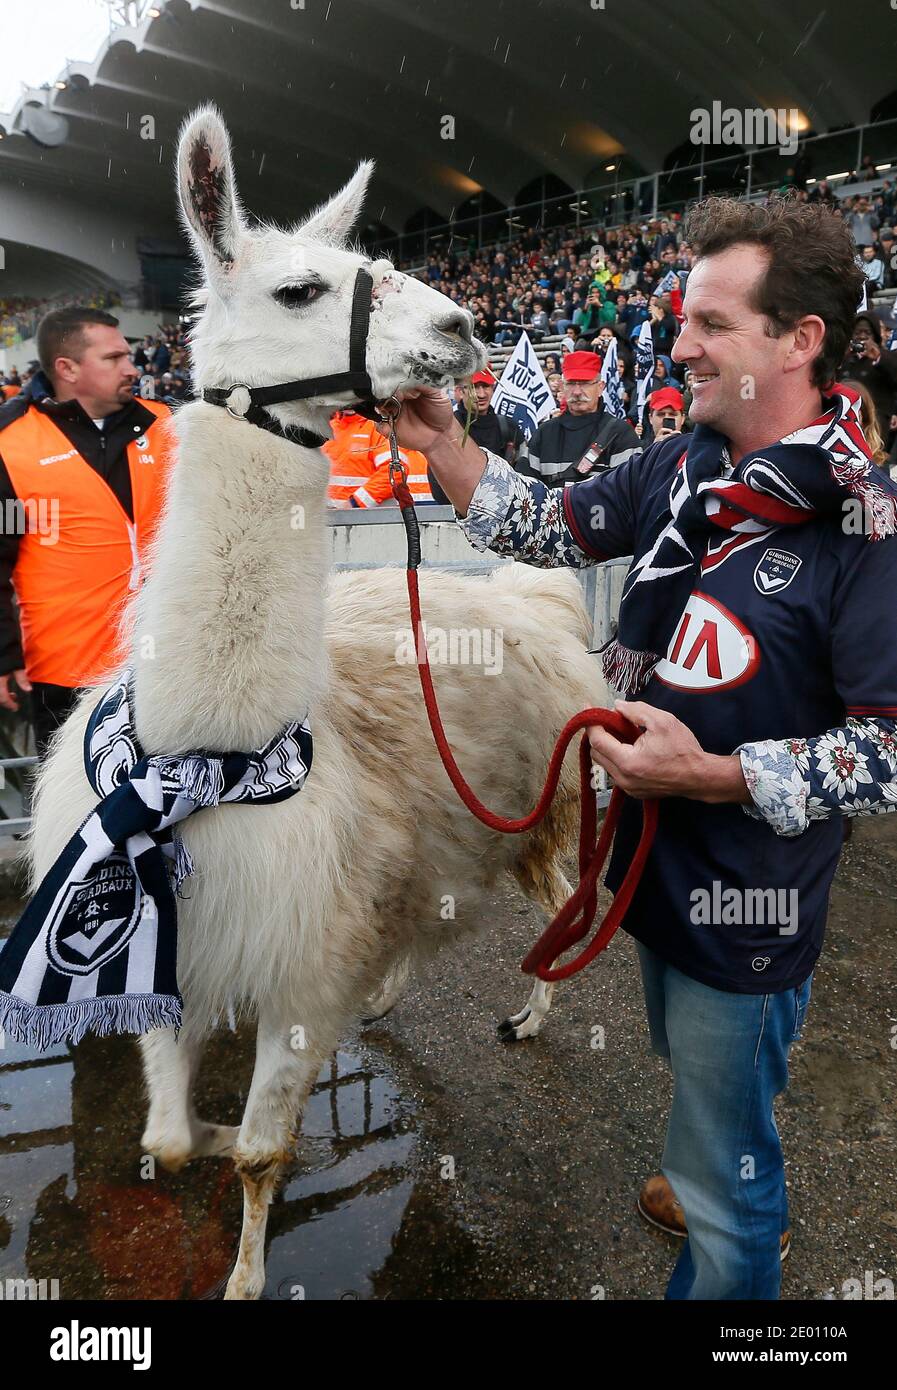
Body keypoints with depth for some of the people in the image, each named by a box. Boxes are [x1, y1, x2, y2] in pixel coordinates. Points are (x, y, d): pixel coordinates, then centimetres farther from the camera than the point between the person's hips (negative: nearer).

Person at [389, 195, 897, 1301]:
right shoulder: (683, 468, -1)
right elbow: (551, 526, 6)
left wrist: (710, 775, -26)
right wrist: (439, 442, -6)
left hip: (748, 911, -7)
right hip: (657, 866, 8)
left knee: (723, 1185, 12)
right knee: (696, 1083, 34)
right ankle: (746, 1199, 62)